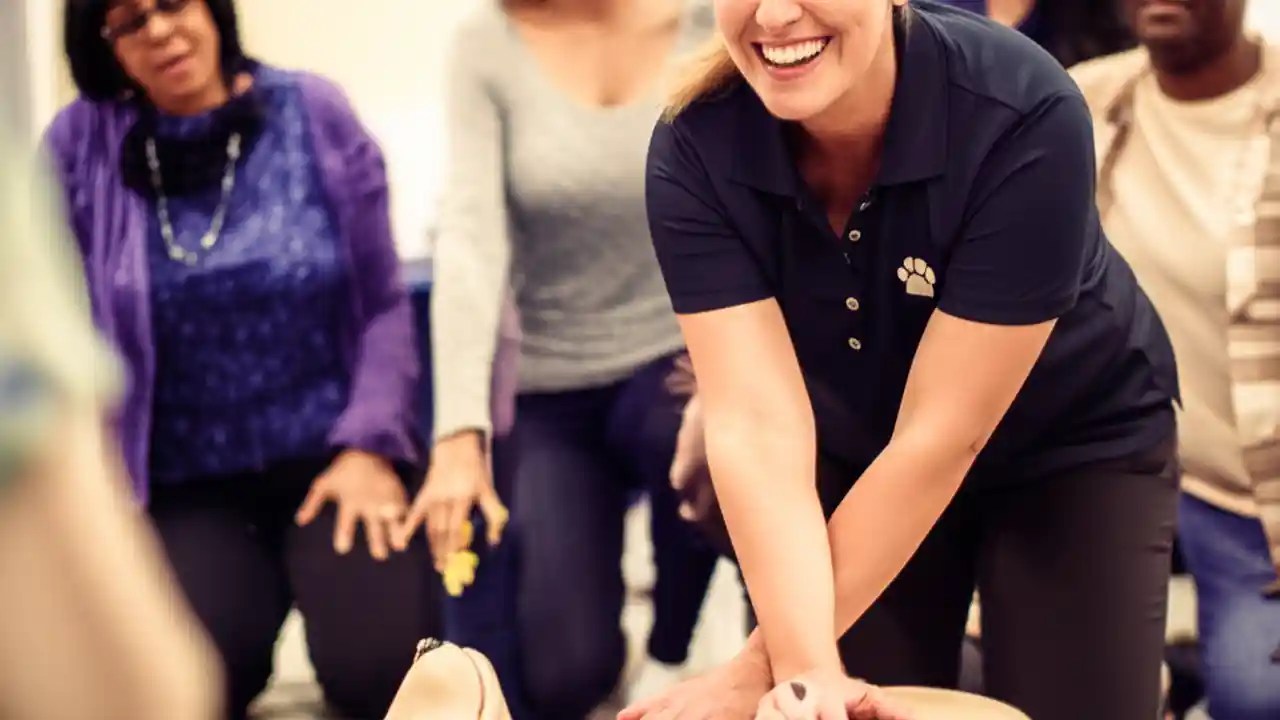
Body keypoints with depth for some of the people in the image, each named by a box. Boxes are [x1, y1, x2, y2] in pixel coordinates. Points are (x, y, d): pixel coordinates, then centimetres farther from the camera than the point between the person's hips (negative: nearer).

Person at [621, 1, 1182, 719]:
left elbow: (942, 433, -30)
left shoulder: (1025, 115, -32)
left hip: (1073, 446, -2)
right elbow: (756, 424, -28)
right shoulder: (695, 146, -23)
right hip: (855, 457, 2)